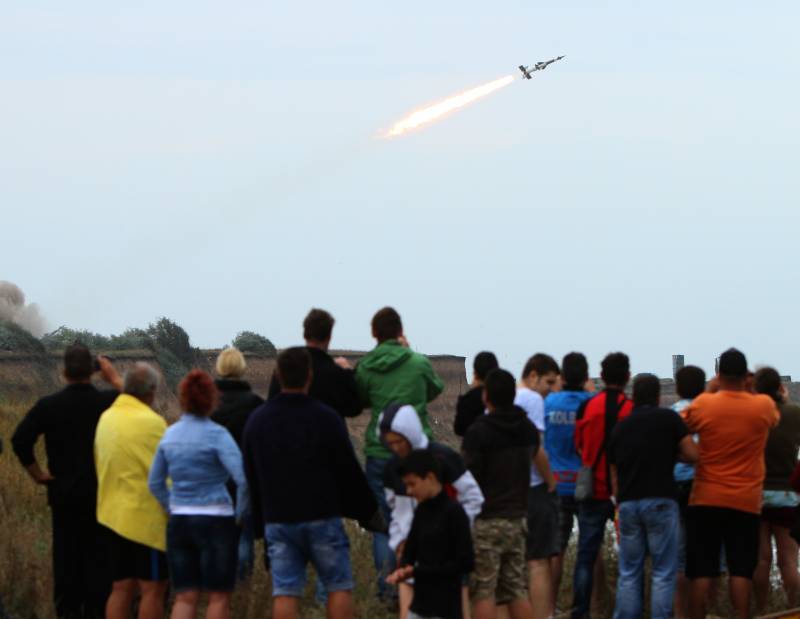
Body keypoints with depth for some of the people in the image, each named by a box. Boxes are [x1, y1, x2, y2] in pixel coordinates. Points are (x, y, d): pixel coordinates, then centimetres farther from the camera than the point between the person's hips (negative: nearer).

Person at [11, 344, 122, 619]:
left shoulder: (48, 406, -7)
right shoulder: (107, 402, -8)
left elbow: (20, 440, -13)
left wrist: (37, 473, -3)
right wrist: (114, 378, 15)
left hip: (63, 494, 1)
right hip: (101, 494, -1)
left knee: (66, 557, 8)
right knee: (98, 557, 4)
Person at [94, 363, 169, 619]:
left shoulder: (106, 418, 10)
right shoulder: (150, 422, -14)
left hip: (112, 513, 8)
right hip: (147, 517, -8)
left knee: (121, 588, 10)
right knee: (153, 588, -2)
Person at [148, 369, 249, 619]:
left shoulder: (170, 435, 6)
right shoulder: (216, 434, -11)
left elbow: (155, 483, 13)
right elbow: (243, 478, -20)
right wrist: (241, 512, -6)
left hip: (179, 523, 5)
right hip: (216, 521, -5)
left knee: (185, 597, 7)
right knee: (219, 596, 4)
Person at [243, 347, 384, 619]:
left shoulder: (257, 420, 6)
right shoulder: (326, 418, -8)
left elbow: (251, 476, 15)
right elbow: (350, 471, -4)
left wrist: (261, 519, 25)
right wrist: (370, 513, 8)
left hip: (278, 520, 4)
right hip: (322, 518, -3)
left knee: (284, 591, 1)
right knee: (339, 586, 5)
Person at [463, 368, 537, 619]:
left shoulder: (478, 432, -14)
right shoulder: (529, 430, 8)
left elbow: (469, 479, -15)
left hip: (486, 521, -6)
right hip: (518, 518, 6)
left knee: (483, 591, -3)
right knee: (517, 589, 11)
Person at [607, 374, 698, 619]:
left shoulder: (620, 427, 14)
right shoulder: (668, 418, -1)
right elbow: (693, 454, -4)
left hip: (628, 503, 4)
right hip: (660, 500, -4)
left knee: (629, 572, 10)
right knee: (663, 572, -1)